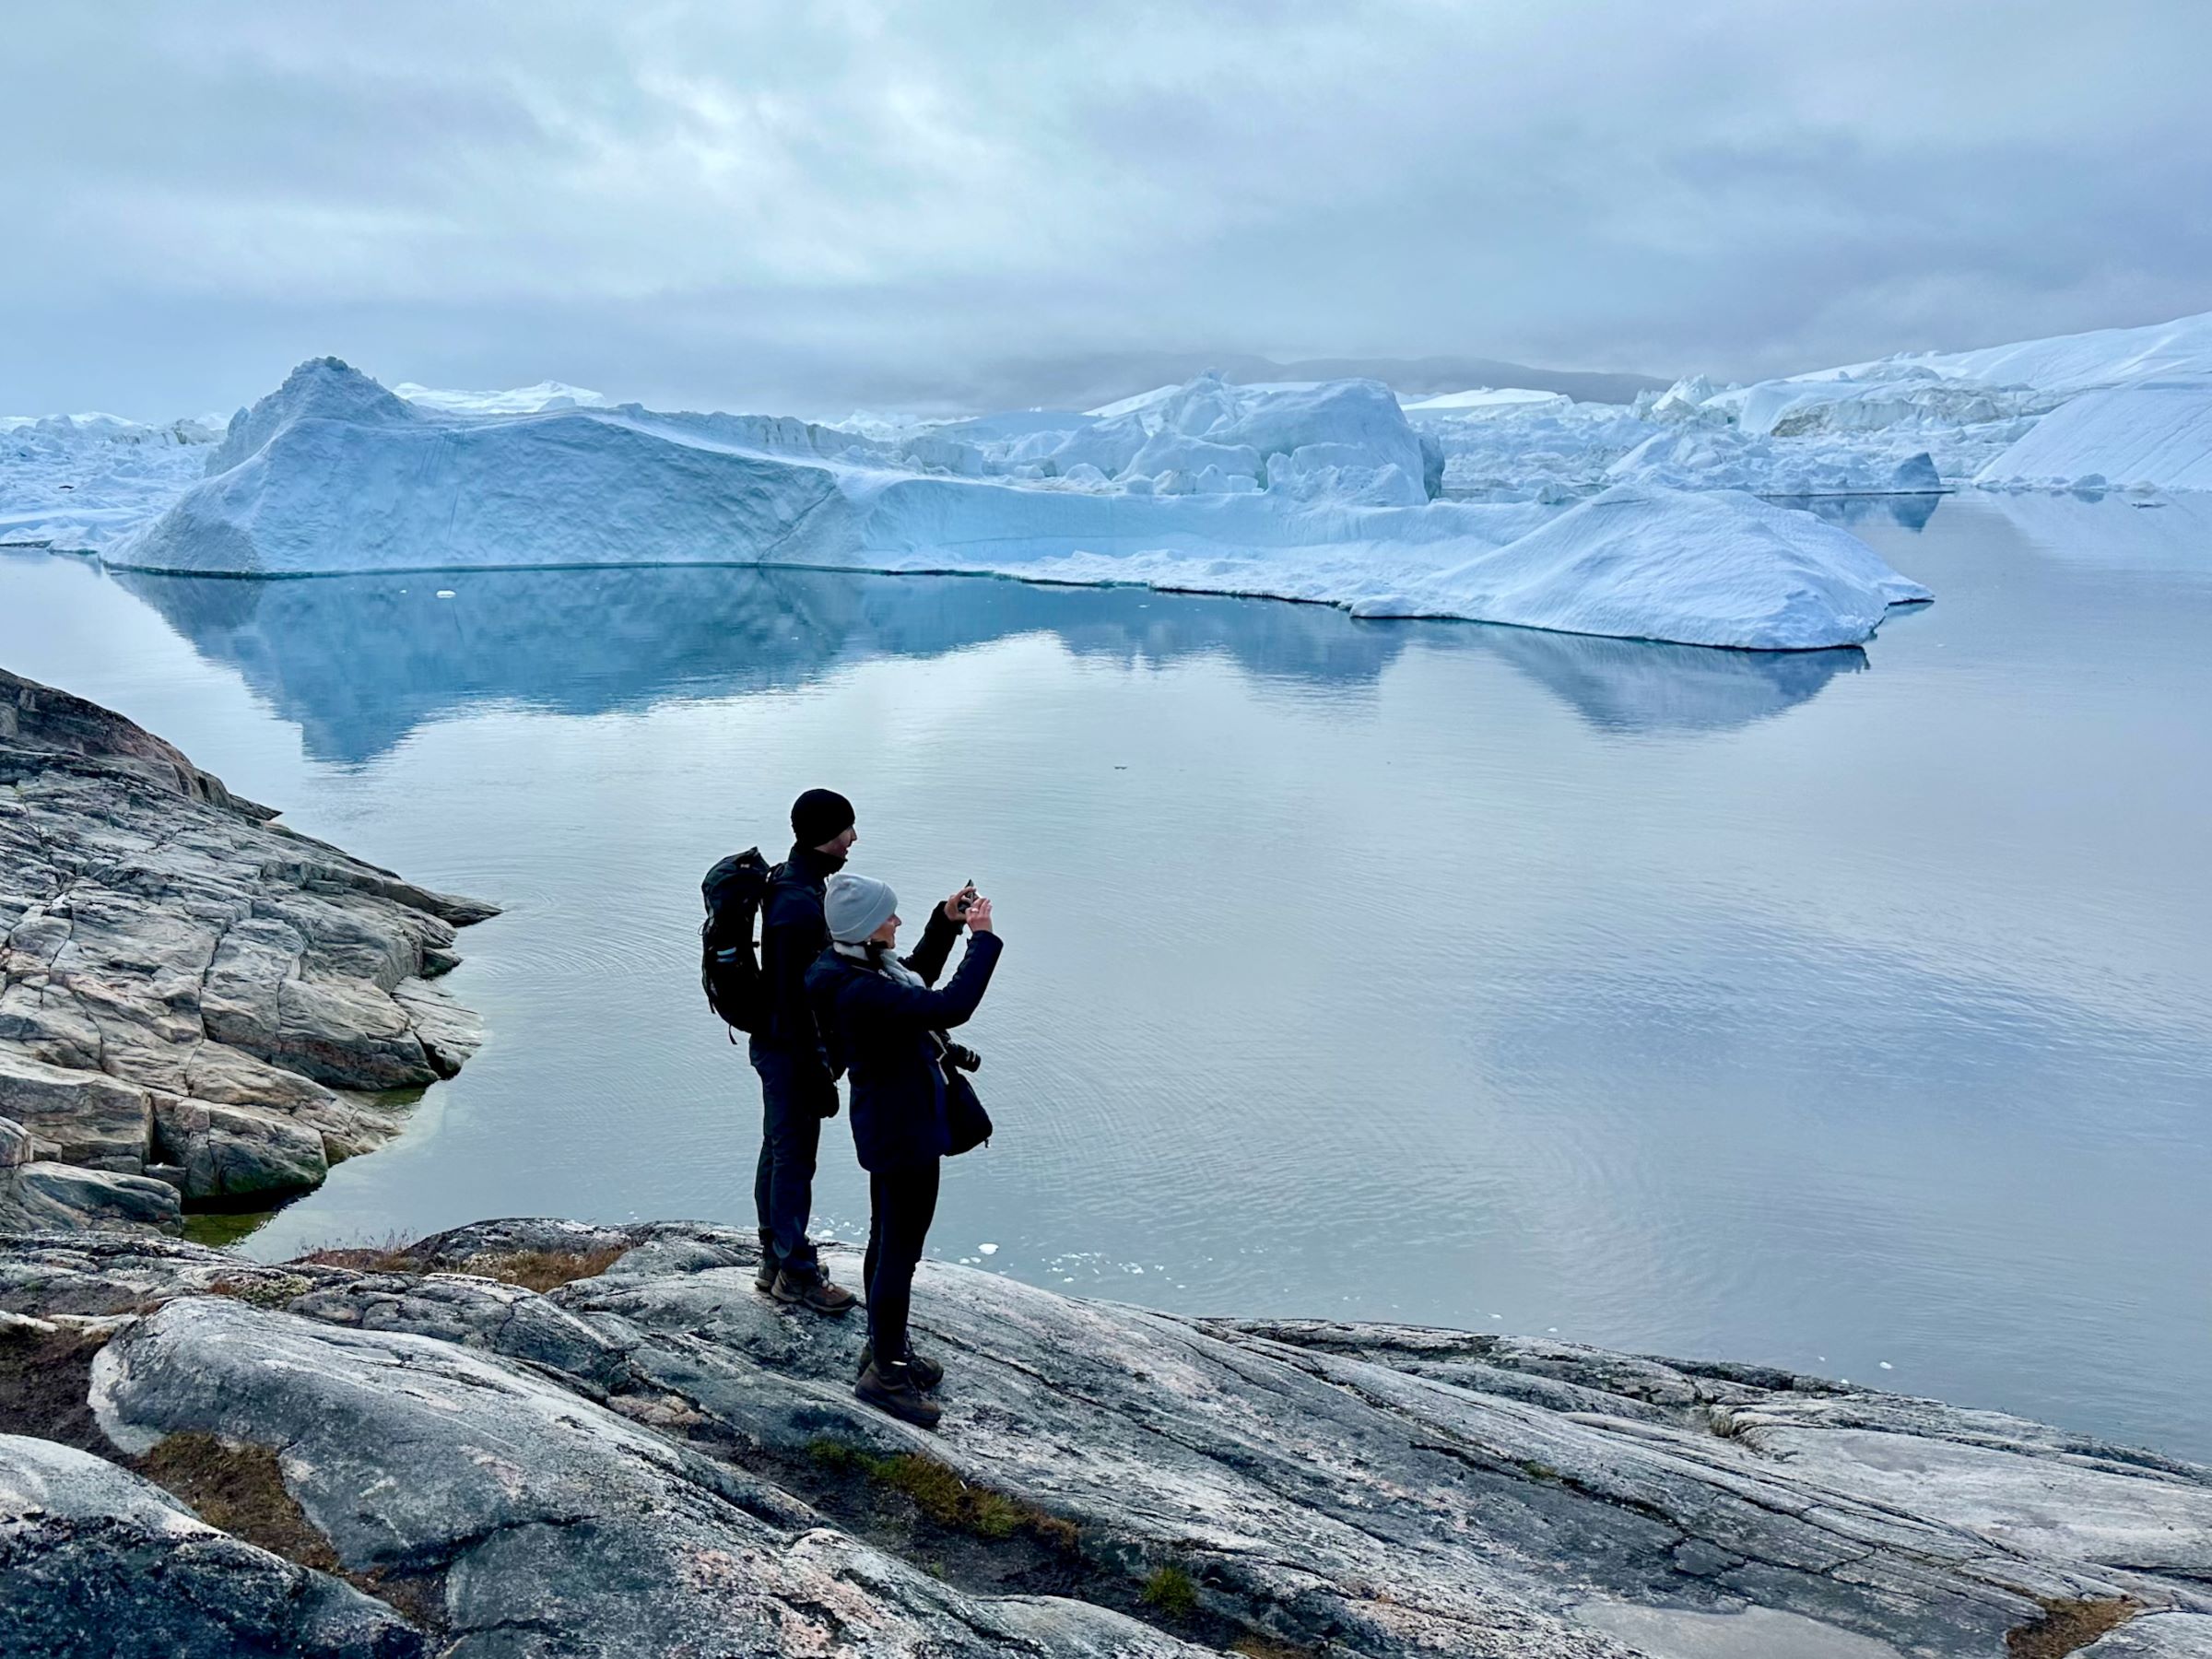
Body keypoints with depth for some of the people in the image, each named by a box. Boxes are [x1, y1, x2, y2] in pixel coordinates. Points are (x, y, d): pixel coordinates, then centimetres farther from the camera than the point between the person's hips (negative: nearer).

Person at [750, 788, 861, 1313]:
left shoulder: (788, 881, 5)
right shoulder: (799, 905, -28)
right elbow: (795, 998, -26)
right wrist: (818, 1074, -21)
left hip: (776, 1043, 10)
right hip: (790, 1051, -10)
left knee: (778, 1152, 19)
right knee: (794, 1161, 3)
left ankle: (774, 1262, 32)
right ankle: (796, 1273, 17)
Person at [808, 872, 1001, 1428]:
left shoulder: (852, 965, 0)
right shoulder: (861, 993, -32)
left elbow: (919, 977, 19)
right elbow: (952, 1006, -37)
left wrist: (946, 921, 7)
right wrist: (982, 937, -26)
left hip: (888, 1124, 11)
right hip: (905, 1131, -11)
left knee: (887, 1238, 23)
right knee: (900, 1249, 3)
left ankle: (884, 1347, 39)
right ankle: (885, 1372, 18)